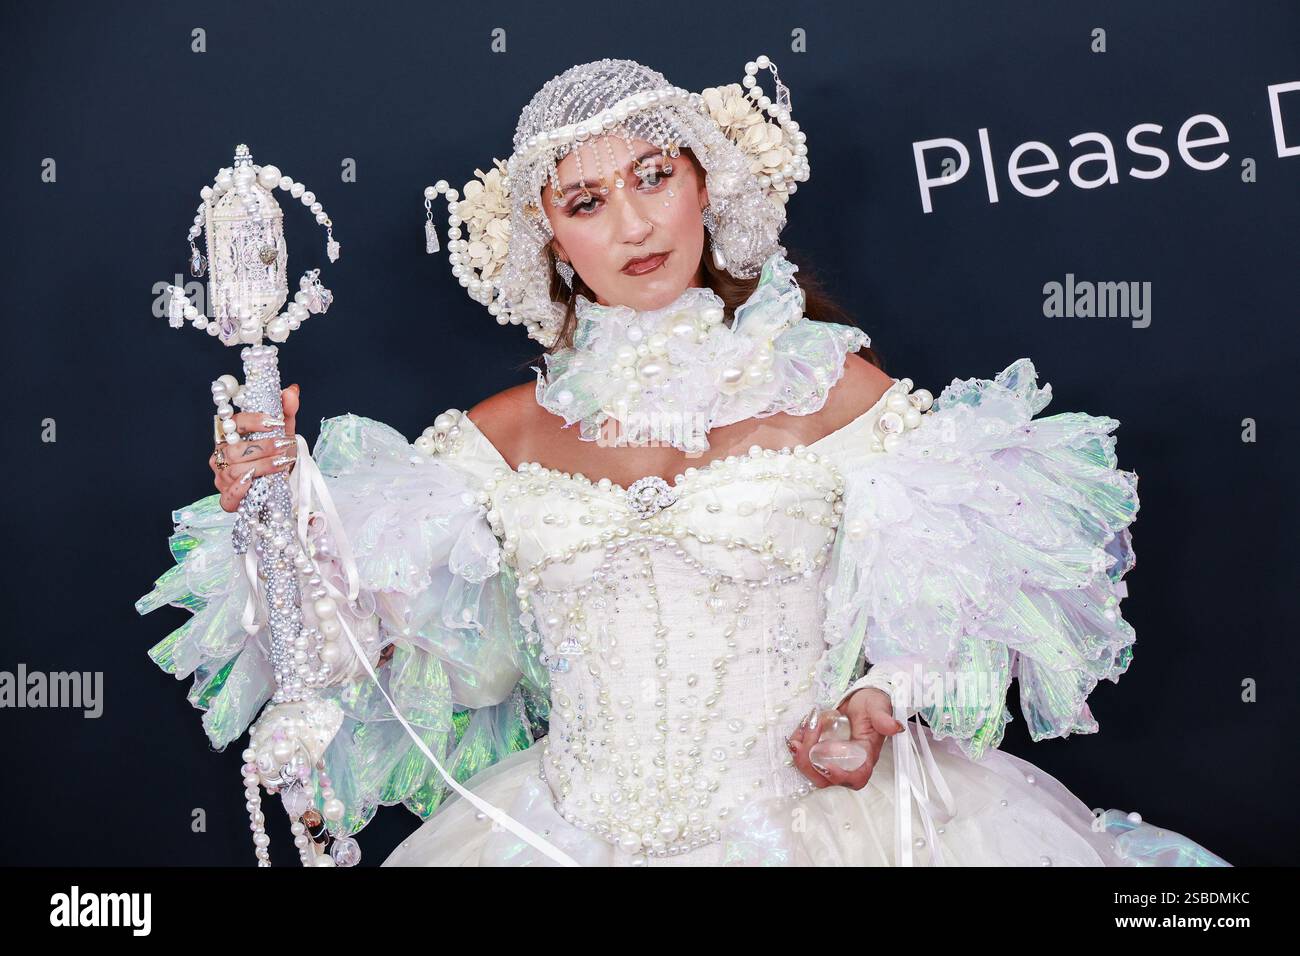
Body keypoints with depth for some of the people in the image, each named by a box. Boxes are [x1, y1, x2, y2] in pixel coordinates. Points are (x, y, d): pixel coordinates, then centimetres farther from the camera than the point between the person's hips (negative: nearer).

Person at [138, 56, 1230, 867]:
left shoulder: (834, 388, 2)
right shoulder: (500, 437, 8)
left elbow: (958, 590, 7)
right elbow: (389, 624, 7)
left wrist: (877, 704, -9)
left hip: (810, 819, -1)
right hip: (570, 832, 2)